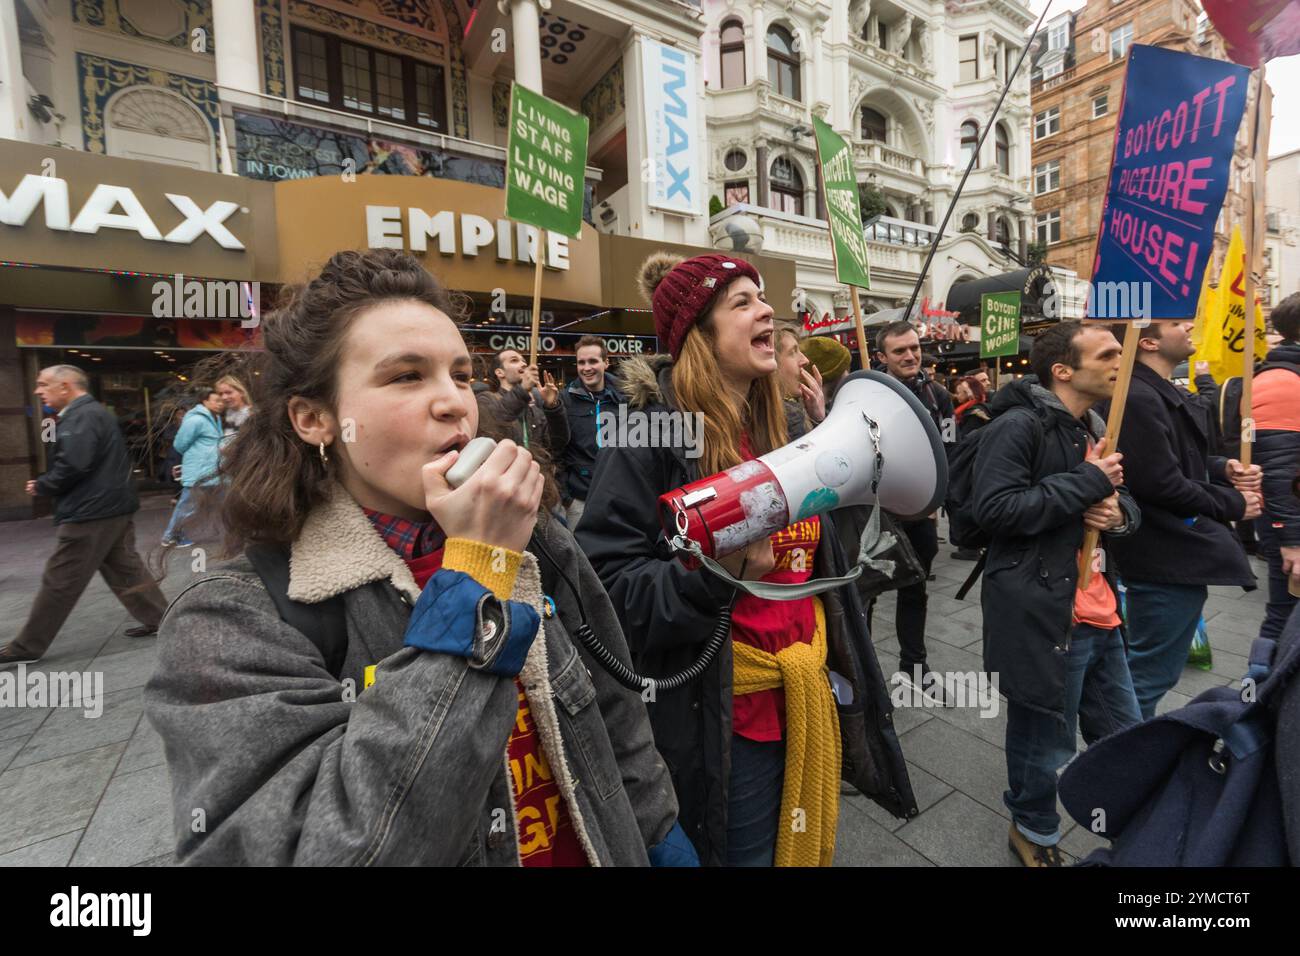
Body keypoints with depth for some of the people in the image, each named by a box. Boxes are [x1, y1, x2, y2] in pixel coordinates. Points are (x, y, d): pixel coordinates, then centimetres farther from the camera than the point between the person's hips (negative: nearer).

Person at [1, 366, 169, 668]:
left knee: (59, 581, 0)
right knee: (124, 569, 14)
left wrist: (41, 486, -9)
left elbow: (73, 465, -25)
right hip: (113, 507, 10)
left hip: (90, 512, -10)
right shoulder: (94, 413, 19)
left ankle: (26, 648, 11)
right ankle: (159, 619, 17)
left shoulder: (81, 417, -15)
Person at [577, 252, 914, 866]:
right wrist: (715, 575, -34)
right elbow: (608, 585, -23)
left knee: (808, 848, 26)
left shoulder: (778, 426, 7)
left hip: (807, 700, 7)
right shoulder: (652, 431, -18)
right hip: (724, 721, -7)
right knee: (745, 851, 15)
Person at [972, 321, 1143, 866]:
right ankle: (1034, 832, 35)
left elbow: (1127, 502, 22)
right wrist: (1088, 482, -20)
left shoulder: (1095, 429, 16)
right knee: (1046, 746, 10)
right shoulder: (1017, 426, -15)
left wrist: (1118, 511, -3)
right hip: (1043, 615, -9)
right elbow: (994, 509, -26)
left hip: (1099, 613, 9)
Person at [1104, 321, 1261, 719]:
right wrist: (1234, 504, -9)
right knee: (1150, 673, 2)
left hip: (1177, 550, 11)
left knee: (1151, 669, 24)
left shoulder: (1163, 393, 13)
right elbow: (1164, 485, -25)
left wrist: (1222, 470, 1)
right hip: (1165, 556, -11)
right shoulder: (1139, 398, -22)